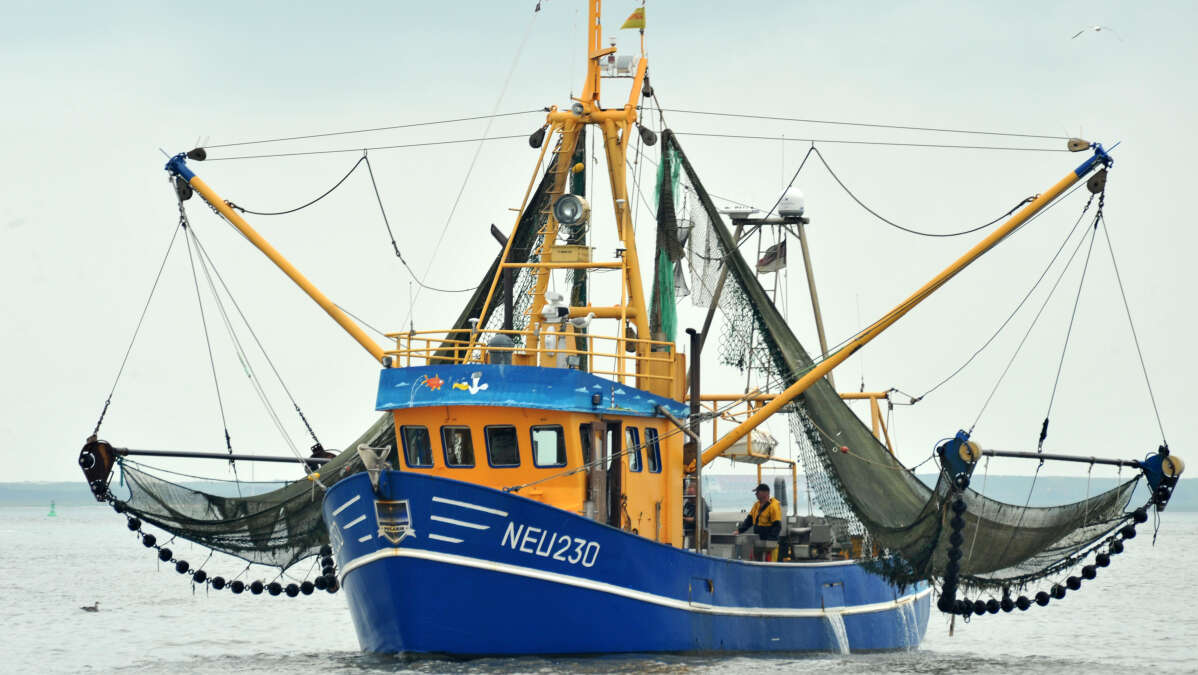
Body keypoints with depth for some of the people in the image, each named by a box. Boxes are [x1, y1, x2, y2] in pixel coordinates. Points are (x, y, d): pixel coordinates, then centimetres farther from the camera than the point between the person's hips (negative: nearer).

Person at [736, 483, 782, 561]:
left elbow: (777, 526, -15)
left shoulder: (774, 506, -12)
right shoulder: (757, 505, 13)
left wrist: (769, 540, -23)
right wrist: (739, 530, 6)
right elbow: (749, 520, 18)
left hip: (769, 543, -8)